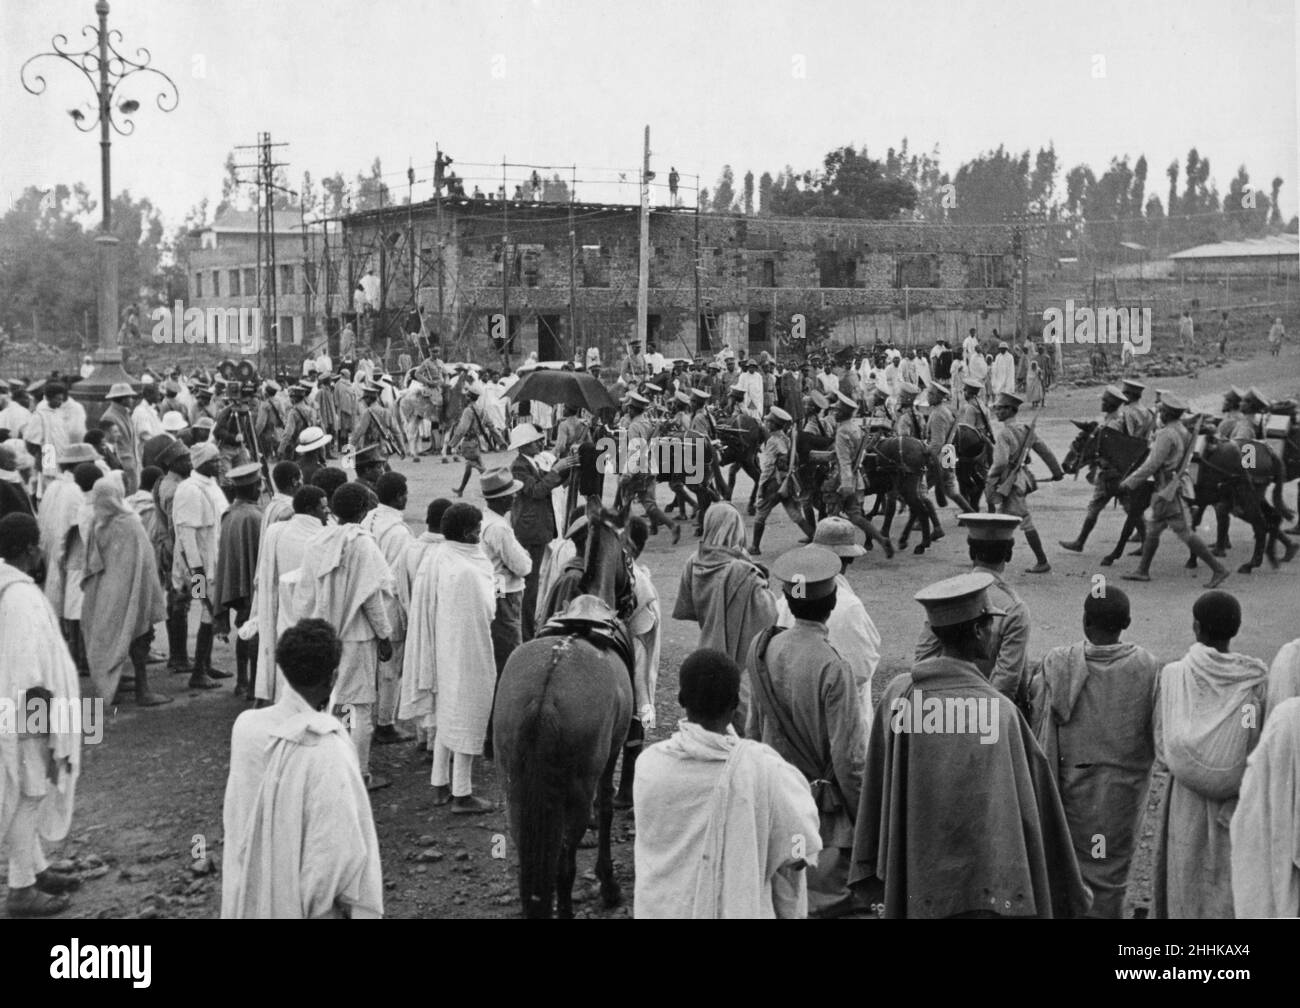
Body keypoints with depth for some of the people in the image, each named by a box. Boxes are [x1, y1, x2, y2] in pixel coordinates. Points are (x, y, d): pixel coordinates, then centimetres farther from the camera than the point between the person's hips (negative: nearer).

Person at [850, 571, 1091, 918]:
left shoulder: (897, 696, -5)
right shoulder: (997, 712, -19)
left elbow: (876, 794, 4)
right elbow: (1029, 811, -13)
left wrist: (876, 875, 14)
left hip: (910, 886, 5)